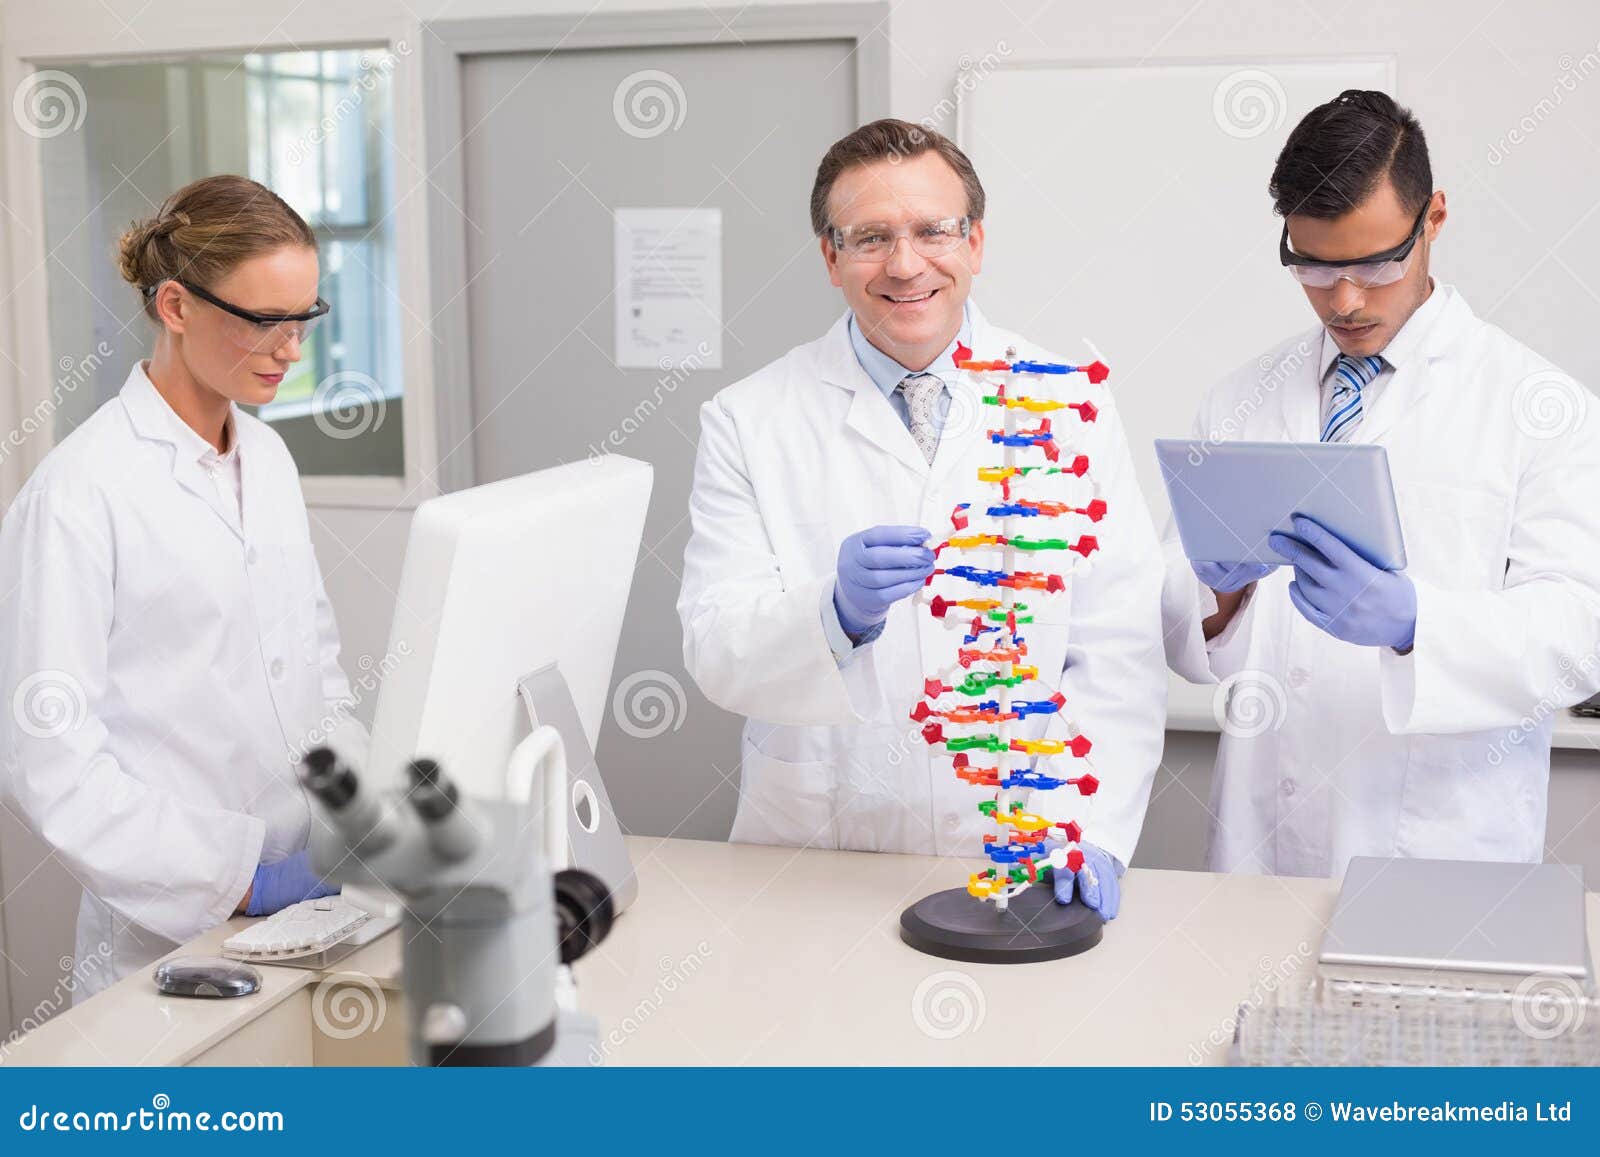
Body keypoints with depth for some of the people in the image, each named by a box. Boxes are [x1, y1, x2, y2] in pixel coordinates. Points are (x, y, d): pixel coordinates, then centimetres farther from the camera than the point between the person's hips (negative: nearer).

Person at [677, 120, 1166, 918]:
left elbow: (1119, 650, 1)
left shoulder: (1070, 406, 5)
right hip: (818, 859, -1)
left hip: (1019, 851, 1)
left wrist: (1086, 824, -13)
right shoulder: (748, 422, 2)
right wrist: (839, 613, -25)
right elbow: (716, 655, -5)